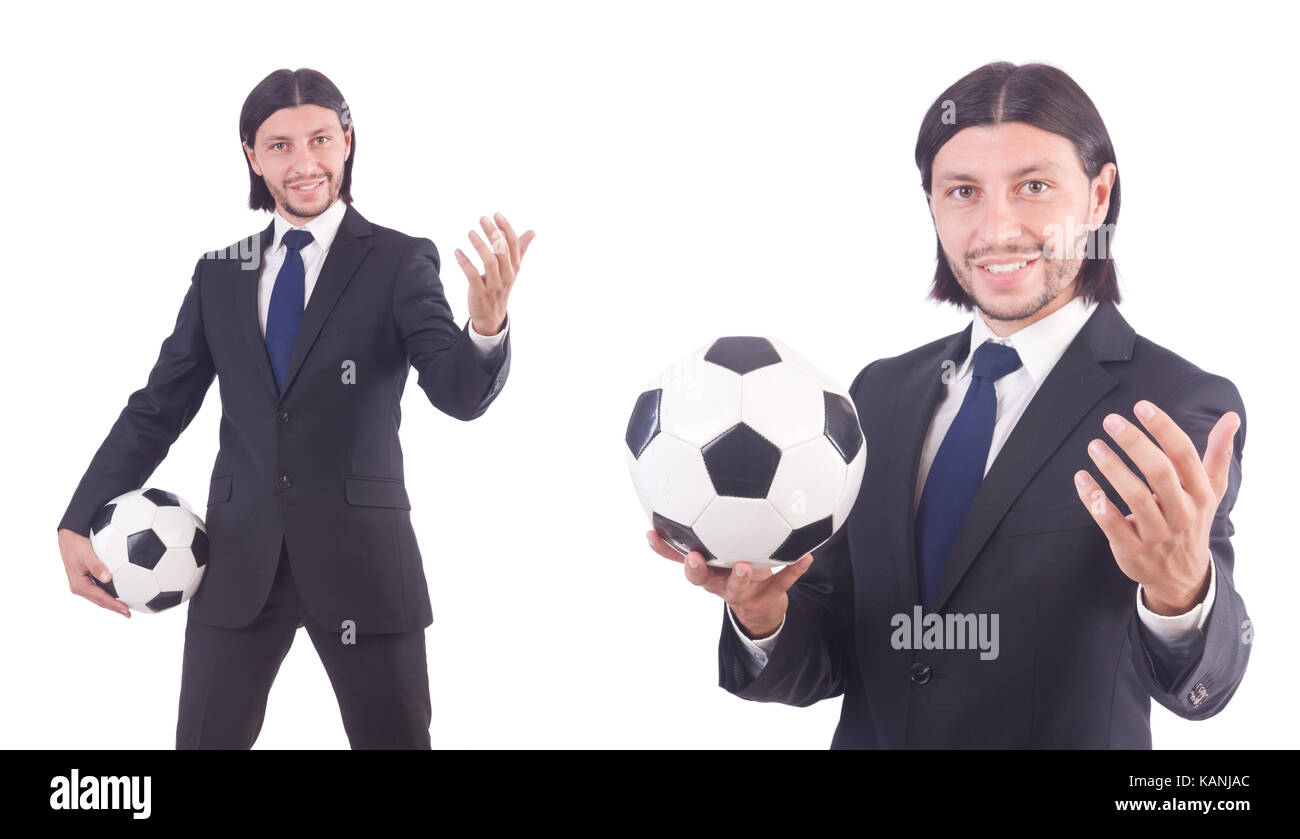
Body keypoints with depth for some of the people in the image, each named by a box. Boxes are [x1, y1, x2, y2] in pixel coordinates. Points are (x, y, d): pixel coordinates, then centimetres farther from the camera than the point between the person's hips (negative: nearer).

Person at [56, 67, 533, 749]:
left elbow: (459, 393, -15)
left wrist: (486, 326, -38)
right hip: (237, 561, 3)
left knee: (395, 740, 7)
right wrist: (78, 524, 1)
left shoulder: (400, 262, -3)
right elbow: (159, 408, 11)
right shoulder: (219, 274, 9)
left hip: (362, 559, -3)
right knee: (206, 740, 9)